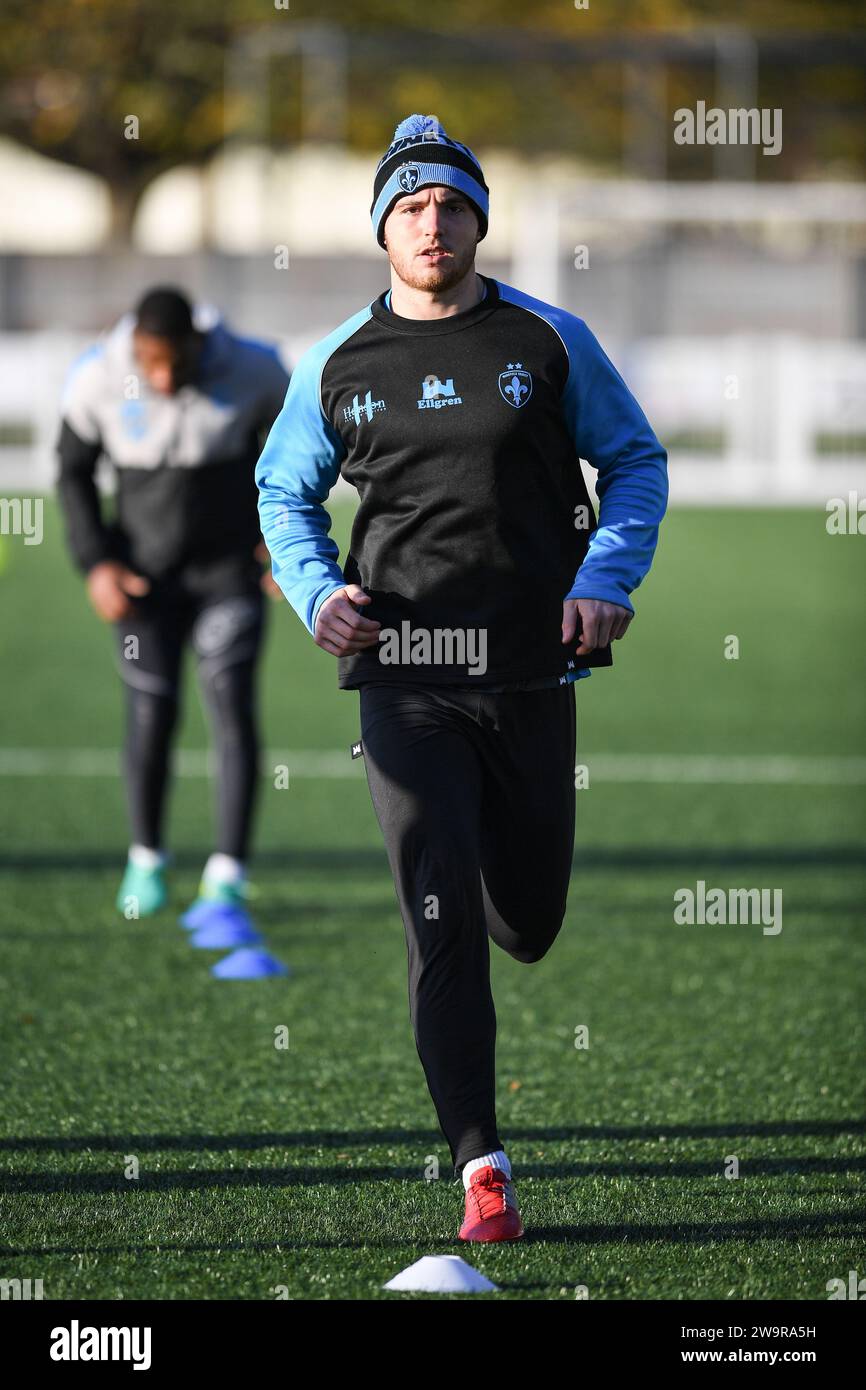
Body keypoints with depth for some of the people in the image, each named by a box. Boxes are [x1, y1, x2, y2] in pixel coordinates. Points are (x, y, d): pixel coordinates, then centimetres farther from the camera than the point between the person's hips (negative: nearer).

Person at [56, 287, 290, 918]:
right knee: (151, 717, -1)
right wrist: (96, 563, -7)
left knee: (232, 706, -13)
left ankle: (227, 874, -13)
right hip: (146, 572, 1)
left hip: (232, 565, -1)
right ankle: (147, 858, 22)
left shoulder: (252, 371, -18)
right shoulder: (98, 380, -15)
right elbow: (74, 472, 2)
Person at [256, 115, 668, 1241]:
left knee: (527, 926, 11)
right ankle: (481, 1168, -8)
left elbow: (636, 462, 10)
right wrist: (318, 591, -1)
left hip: (531, 667, 1)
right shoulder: (339, 367, 5)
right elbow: (284, 490, 17)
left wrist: (604, 580, -6)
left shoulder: (549, 342, 3)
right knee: (443, 927, -9)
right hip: (404, 675, -1)